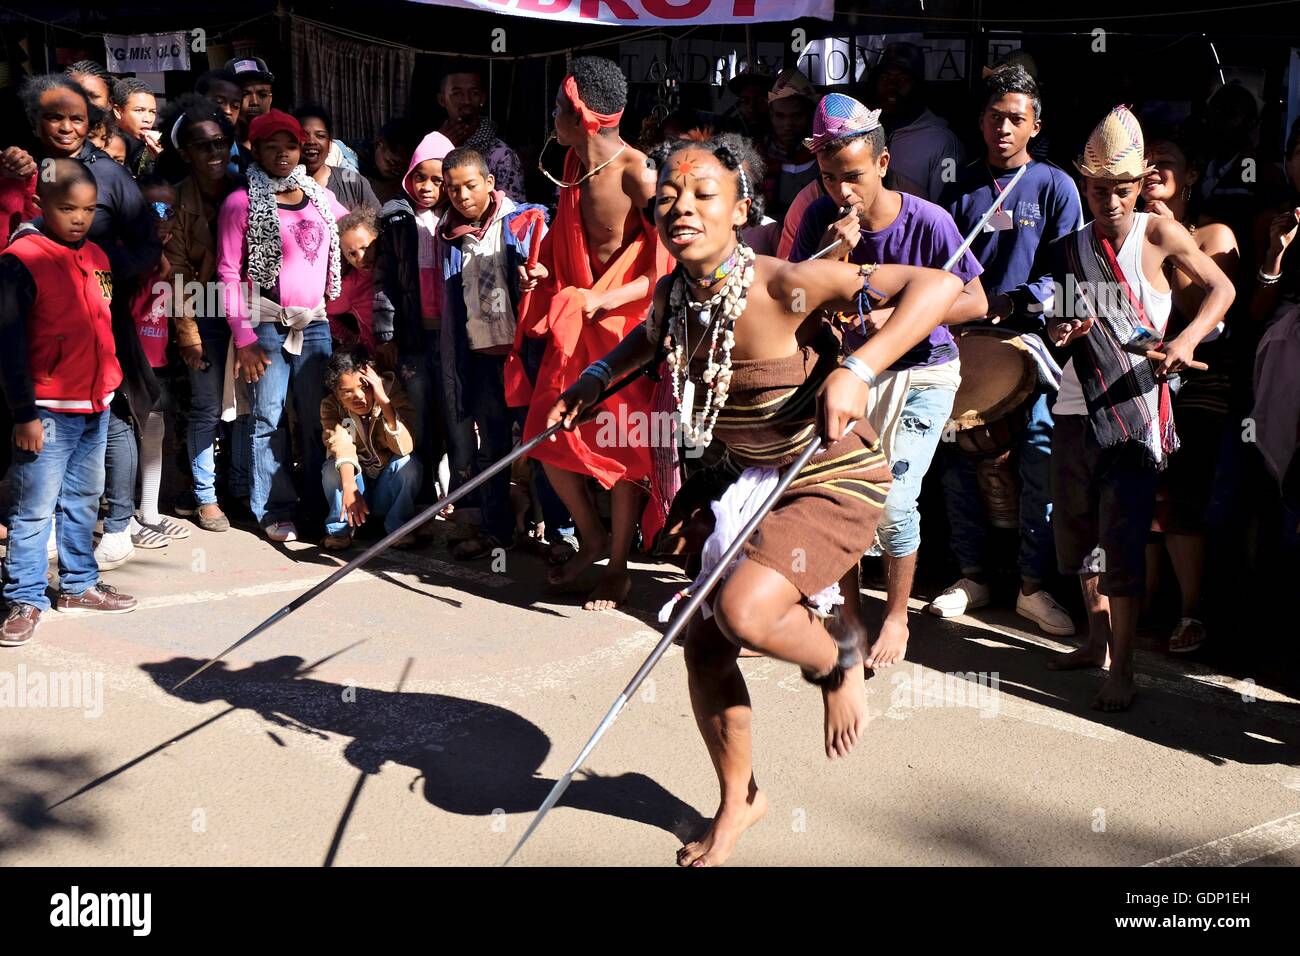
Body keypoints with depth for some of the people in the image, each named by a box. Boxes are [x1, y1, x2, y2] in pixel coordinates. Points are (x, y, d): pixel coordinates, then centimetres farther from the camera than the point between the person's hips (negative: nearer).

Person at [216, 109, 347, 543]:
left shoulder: (322, 197, 10)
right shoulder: (242, 202, -3)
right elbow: (229, 273, -5)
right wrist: (243, 337, -10)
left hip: (316, 323, 4)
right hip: (267, 324, -4)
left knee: (317, 418, 8)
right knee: (268, 420, -1)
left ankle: (320, 503, 18)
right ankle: (274, 510, 8)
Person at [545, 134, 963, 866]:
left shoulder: (782, 285, -27)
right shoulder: (675, 293, -6)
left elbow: (938, 286, -32)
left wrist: (856, 370, -42)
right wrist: (599, 376, 6)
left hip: (835, 484, -7)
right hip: (753, 482, 7)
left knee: (743, 611, -30)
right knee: (704, 647, 7)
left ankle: (840, 660, 7)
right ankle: (738, 802, 33)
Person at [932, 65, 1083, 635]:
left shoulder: (1054, 186, 4)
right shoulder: (962, 186, 12)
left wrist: (1012, 301, -15)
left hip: (1031, 333, -3)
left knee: (1040, 454, -8)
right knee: (956, 451, 3)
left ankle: (1033, 586, 1)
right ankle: (972, 576, 15)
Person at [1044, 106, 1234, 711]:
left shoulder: (1157, 234, -3)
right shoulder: (1069, 249, 9)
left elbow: (1222, 289, 2)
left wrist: (1187, 340, -14)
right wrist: (1060, 332, -7)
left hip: (1136, 405, -5)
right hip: (1076, 404, 5)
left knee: (1123, 535, -9)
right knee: (1075, 525, 12)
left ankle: (1122, 669, -2)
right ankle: (1097, 640, 30)